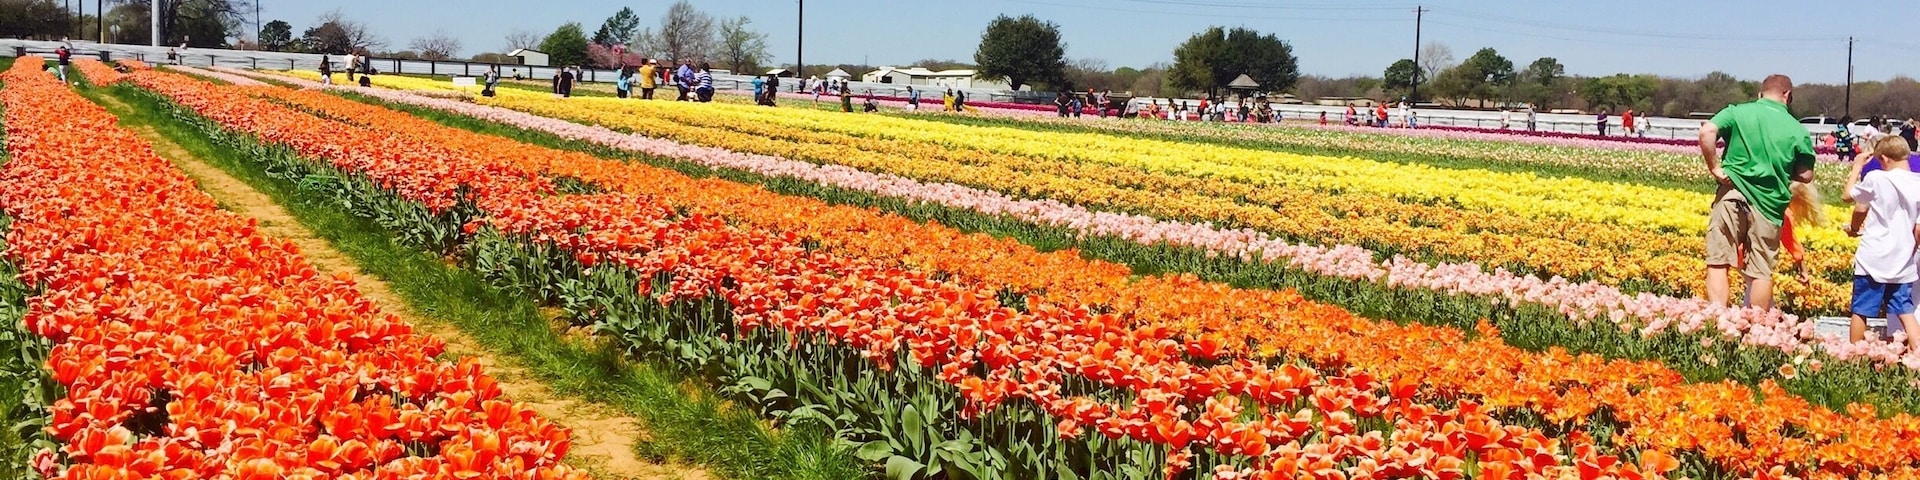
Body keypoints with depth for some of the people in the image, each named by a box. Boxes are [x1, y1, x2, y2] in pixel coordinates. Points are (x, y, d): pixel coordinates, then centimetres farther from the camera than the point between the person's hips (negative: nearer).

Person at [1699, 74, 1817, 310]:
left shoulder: (1738, 112, 3)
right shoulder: (1798, 131, 5)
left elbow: (1707, 132, -13)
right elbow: (1806, 176, 5)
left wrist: (1714, 168, -5)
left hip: (1733, 195, -1)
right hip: (1769, 205, 1)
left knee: (1718, 263, 0)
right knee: (1762, 272, 8)